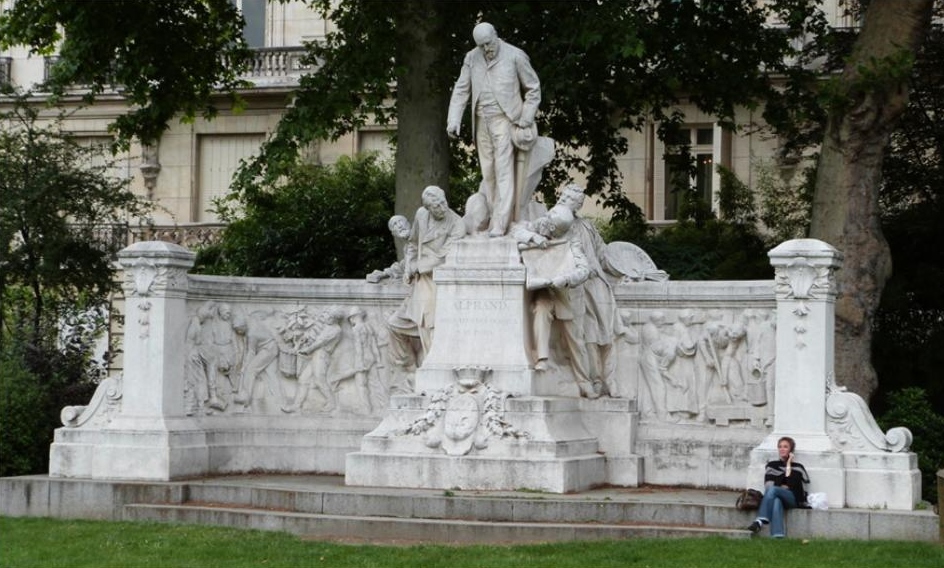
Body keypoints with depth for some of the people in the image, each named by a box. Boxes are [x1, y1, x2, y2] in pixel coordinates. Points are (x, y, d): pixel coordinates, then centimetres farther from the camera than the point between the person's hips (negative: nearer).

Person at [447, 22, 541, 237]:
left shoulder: (515, 56, -4)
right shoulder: (471, 58, 8)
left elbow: (533, 88, 3)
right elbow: (460, 91, 11)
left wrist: (526, 119, -4)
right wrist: (453, 120, 1)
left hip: (504, 120, -5)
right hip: (482, 122, 5)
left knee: (504, 171, -11)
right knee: (487, 173, 5)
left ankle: (500, 223, -15)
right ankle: (492, 217, 10)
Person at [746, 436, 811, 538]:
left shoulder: (797, 467, 14)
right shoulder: (771, 465, 19)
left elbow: (792, 485, 1)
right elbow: (768, 485, 8)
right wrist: (781, 487, -5)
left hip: (793, 499, -1)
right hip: (776, 496, 1)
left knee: (773, 490, -34)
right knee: (776, 501, -39)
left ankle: (760, 521, -47)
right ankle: (778, 536, -58)